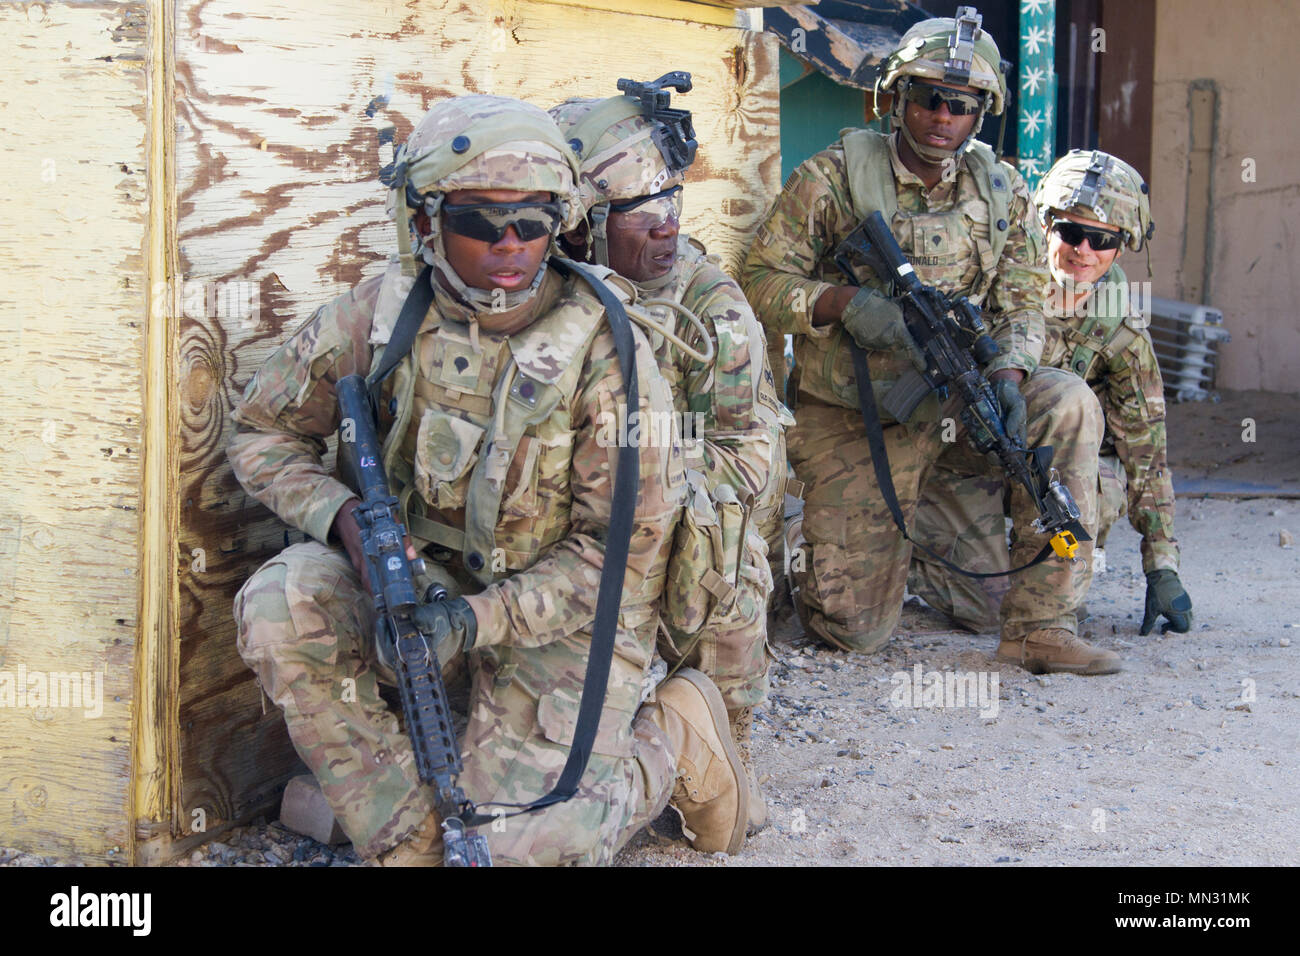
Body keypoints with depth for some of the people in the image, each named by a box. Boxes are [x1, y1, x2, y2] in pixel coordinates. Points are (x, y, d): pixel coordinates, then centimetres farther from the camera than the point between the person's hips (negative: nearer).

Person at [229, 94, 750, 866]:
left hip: (565, 609, -4)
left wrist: (483, 617, -27)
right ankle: (406, 843, -11)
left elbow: (628, 545, -15)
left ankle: (672, 739, 12)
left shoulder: (606, 353, -19)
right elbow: (264, 431, 4)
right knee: (280, 604, -23)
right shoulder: (384, 315, -9)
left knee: (516, 845, -17)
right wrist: (343, 515, -18)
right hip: (424, 576, 4)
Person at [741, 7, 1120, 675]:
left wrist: (1008, 375, -19)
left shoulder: (1003, 193, 3)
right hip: (851, 419, -3)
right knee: (858, 631, -5)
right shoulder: (833, 179, -9)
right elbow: (761, 281, -8)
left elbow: (1021, 305, 3)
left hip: (952, 396, 4)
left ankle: (1040, 625, -19)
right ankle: (808, 545, 34)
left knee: (1069, 405, -27)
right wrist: (842, 301, -27)